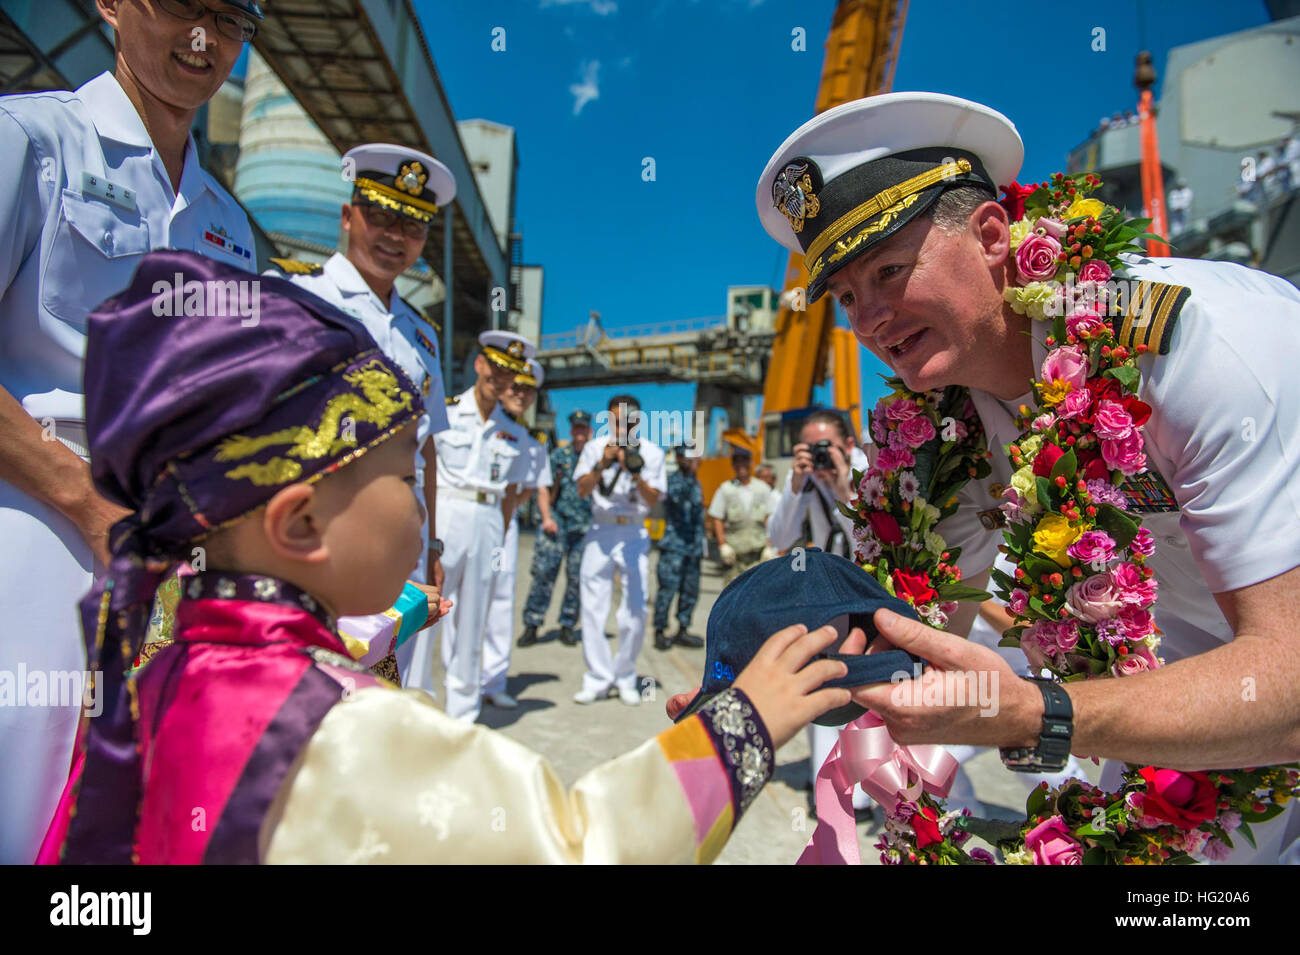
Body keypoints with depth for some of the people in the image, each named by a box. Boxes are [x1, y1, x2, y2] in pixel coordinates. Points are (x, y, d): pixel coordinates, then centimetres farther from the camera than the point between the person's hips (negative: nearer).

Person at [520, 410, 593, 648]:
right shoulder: (558, 456, 8)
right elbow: (544, 490, 7)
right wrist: (547, 517, -3)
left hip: (585, 527, 1)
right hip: (557, 523, 0)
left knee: (577, 579, 4)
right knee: (544, 573, -6)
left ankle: (568, 627, 16)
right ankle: (531, 626, 1)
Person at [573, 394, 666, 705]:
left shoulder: (651, 452, 0)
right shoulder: (595, 447, 2)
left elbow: (653, 499, -7)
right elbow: (582, 490, -6)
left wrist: (636, 475, -24)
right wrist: (602, 465, -22)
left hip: (635, 534, -1)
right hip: (600, 531, 1)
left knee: (635, 608, -3)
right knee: (593, 607, 0)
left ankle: (625, 678, 14)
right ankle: (597, 679, 10)